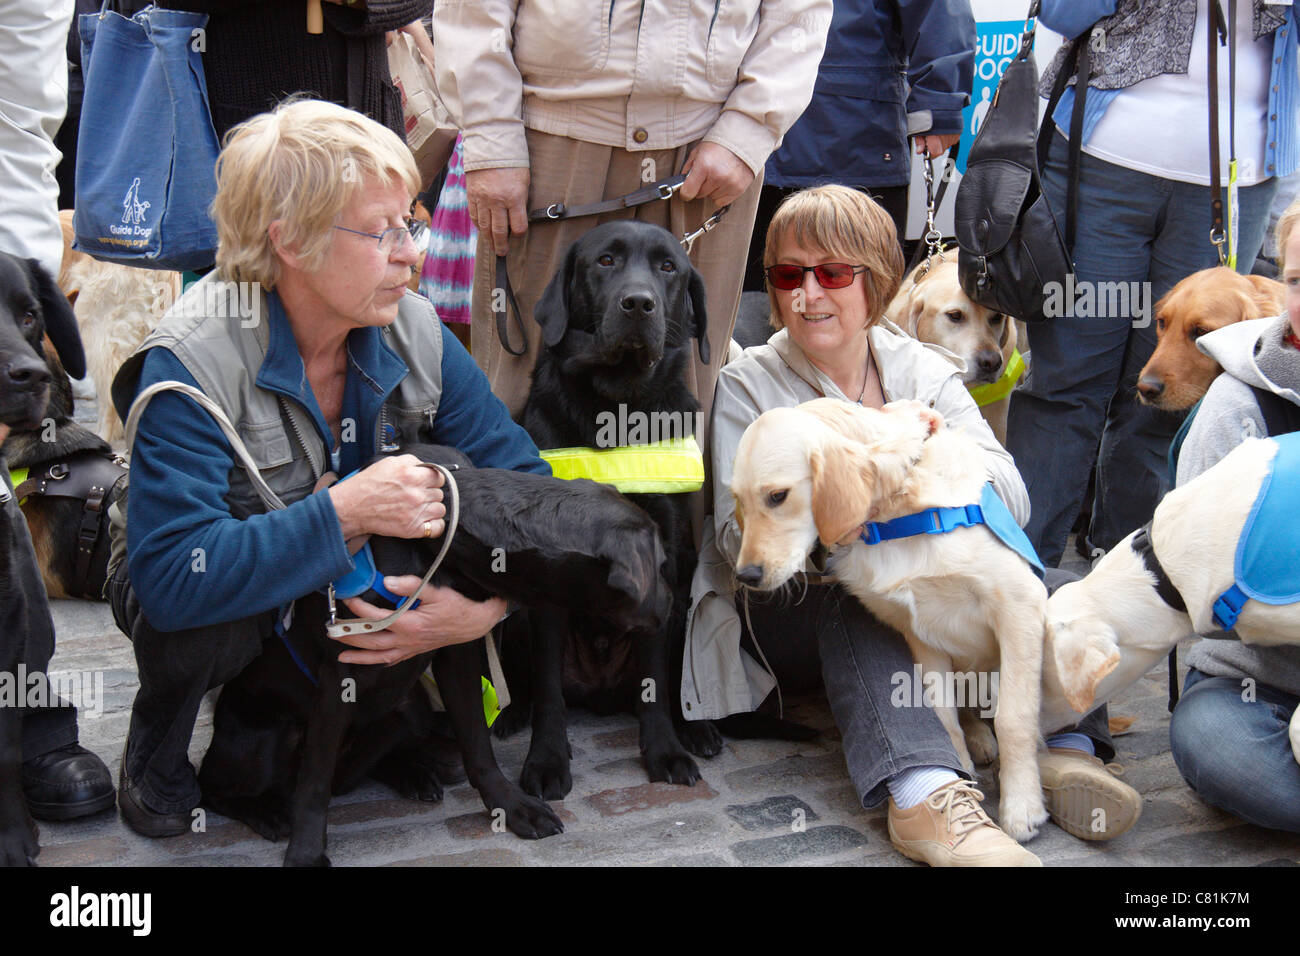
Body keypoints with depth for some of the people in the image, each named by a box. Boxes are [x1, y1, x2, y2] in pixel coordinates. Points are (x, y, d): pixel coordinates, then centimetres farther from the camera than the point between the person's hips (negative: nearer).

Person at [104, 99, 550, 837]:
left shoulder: (416, 333, -14)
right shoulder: (193, 361, -29)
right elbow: (171, 575, -38)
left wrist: (484, 609, -29)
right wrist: (344, 513, -42)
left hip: (352, 589, 4)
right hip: (227, 594, -4)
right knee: (196, 617, -37)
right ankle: (156, 761, 0)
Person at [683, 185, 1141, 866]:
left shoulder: (926, 372, 7)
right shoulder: (747, 386, 0)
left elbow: (1011, 498, -7)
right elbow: (736, 538, -11)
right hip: (789, 610, -3)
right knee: (850, 594, -36)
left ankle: (1064, 746, -39)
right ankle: (922, 794, -53)